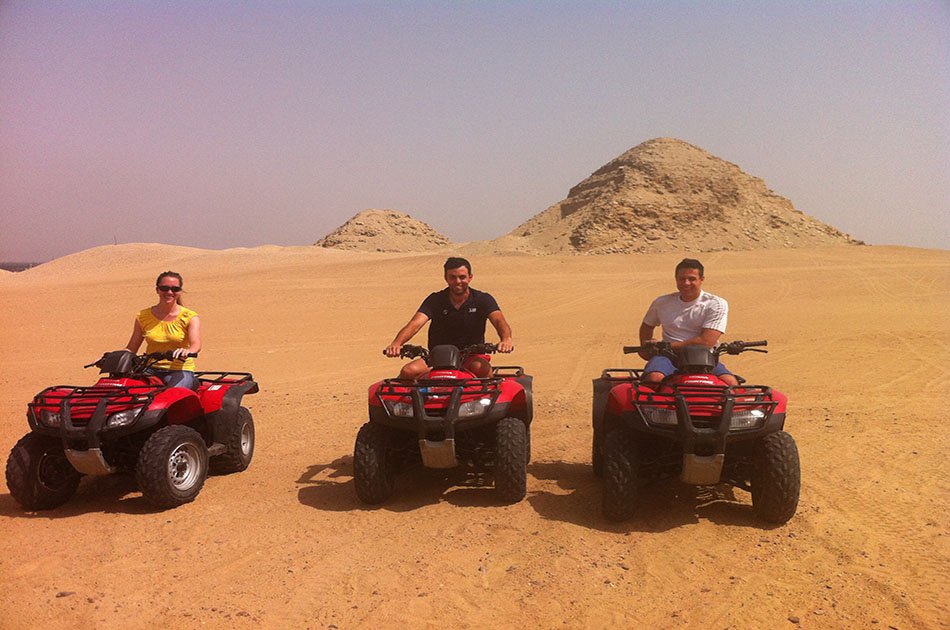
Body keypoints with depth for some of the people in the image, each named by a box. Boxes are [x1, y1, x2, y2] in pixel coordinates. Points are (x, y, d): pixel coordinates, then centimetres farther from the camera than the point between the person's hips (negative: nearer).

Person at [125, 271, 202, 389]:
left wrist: (187, 351, -38)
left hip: (180, 370, -3)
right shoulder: (143, 316, 10)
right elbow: (131, 348, 11)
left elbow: (196, 344, -15)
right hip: (151, 370, 3)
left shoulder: (190, 317, 0)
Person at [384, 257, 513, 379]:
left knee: (482, 369, -37)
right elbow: (415, 324, -15)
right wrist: (396, 343, -36)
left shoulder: (482, 299, -2)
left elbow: (498, 321, -20)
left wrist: (506, 339, -44)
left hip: (471, 357, -1)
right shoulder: (435, 300, -1)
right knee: (408, 372, -24)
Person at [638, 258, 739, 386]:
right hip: (669, 356, 1)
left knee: (731, 383, -30)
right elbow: (647, 325, 32)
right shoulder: (662, 303, 12)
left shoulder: (716, 305, 1)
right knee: (653, 378, -34)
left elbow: (706, 342, -11)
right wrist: (645, 346, 9)